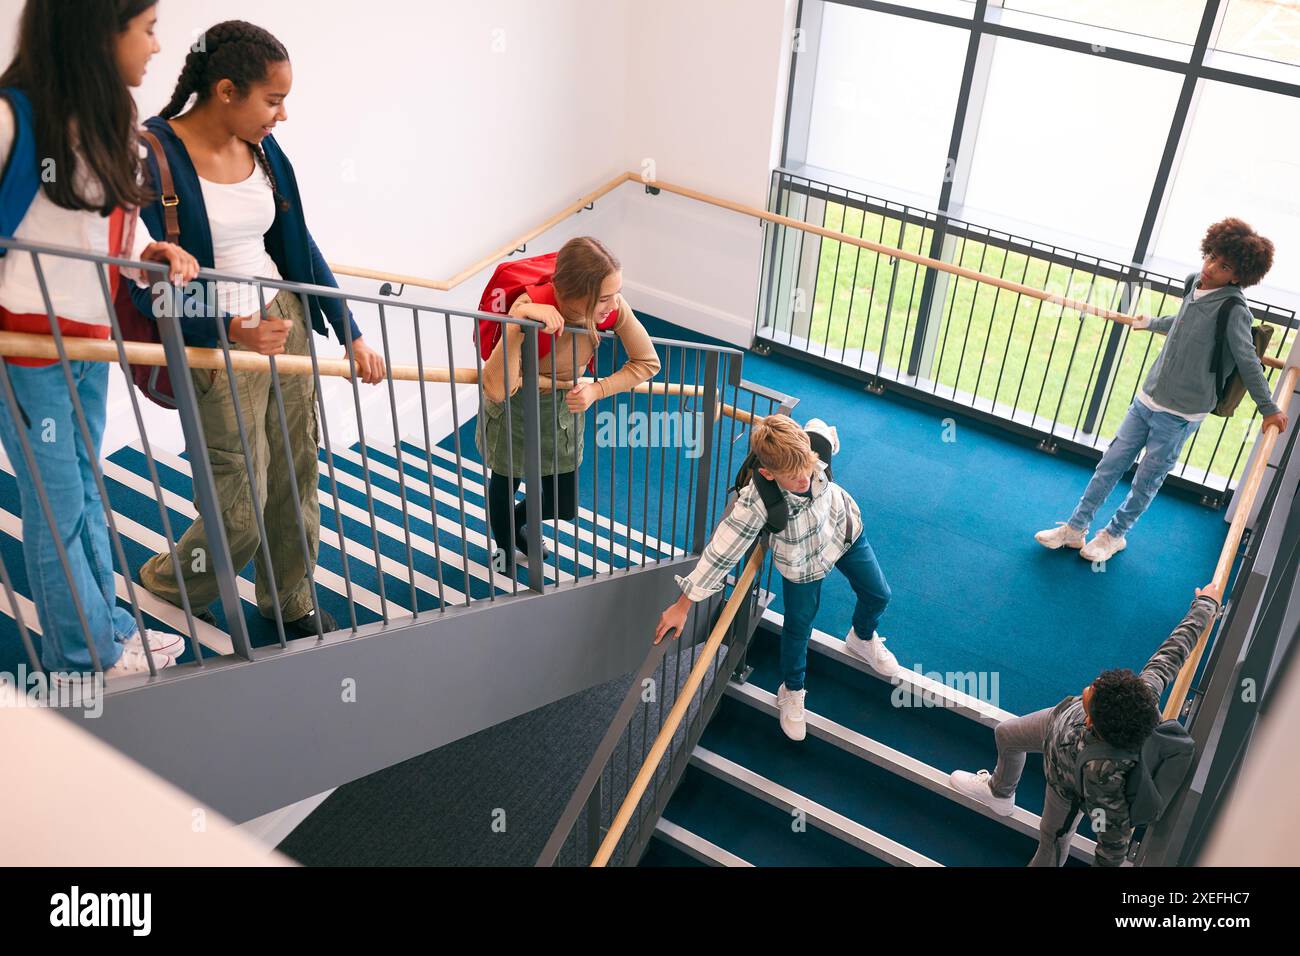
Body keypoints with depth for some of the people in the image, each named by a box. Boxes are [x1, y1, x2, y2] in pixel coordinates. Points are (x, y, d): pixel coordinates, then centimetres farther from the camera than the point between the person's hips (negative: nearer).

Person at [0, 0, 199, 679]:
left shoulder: (109, 125, 7)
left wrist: (153, 253, -3)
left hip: (91, 342, 8)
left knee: (85, 490, 18)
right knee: (57, 505, 4)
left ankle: (108, 624, 32)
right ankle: (85, 656, 19)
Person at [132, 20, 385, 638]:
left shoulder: (263, 149, 2)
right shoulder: (152, 154, -17)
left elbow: (298, 248, 10)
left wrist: (351, 334, 9)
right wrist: (231, 332, -29)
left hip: (284, 320, 6)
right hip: (216, 341, -6)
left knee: (297, 479, 11)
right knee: (241, 514, -2)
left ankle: (291, 601, 33)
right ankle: (166, 581, 30)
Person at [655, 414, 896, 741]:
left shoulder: (815, 441, -38)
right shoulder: (755, 503, -44)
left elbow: (820, 427, -10)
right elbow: (720, 553, -35)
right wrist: (682, 605, -28)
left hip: (844, 530, 4)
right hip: (803, 561, -4)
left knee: (878, 595, 23)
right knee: (798, 627, 16)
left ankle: (862, 639, 60)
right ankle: (792, 691, 48)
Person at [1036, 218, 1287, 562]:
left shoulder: (1234, 310, -18)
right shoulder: (1196, 284, 5)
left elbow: (1248, 361, -14)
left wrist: (1269, 409, -9)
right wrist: (1152, 323, 43)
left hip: (1179, 415, -7)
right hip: (1147, 398, 7)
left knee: (1147, 481, 7)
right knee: (1110, 464, 10)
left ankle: (1114, 535, 27)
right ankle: (1075, 528, 20)